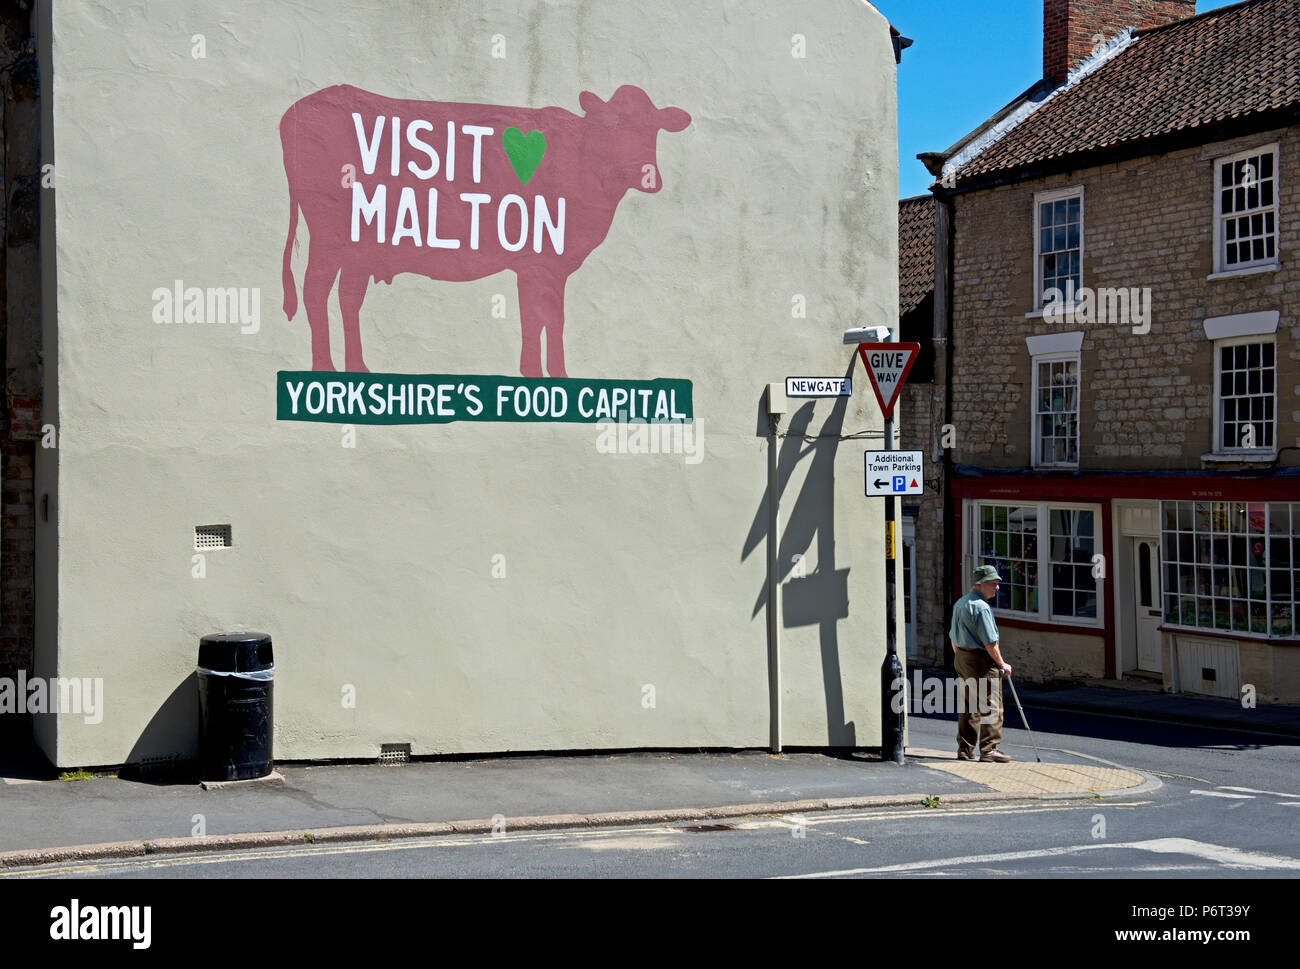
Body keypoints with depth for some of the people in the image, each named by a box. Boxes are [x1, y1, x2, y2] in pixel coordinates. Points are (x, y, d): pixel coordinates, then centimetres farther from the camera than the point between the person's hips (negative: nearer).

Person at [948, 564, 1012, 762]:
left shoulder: (959, 603, 14)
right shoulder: (981, 607, -16)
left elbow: (953, 638, 20)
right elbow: (989, 642, -18)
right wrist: (1002, 664, -8)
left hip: (962, 659, 9)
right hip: (982, 660, -9)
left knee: (968, 707, 12)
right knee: (991, 707, -4)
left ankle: (965, 748, 14)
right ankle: (989, 748, -4)